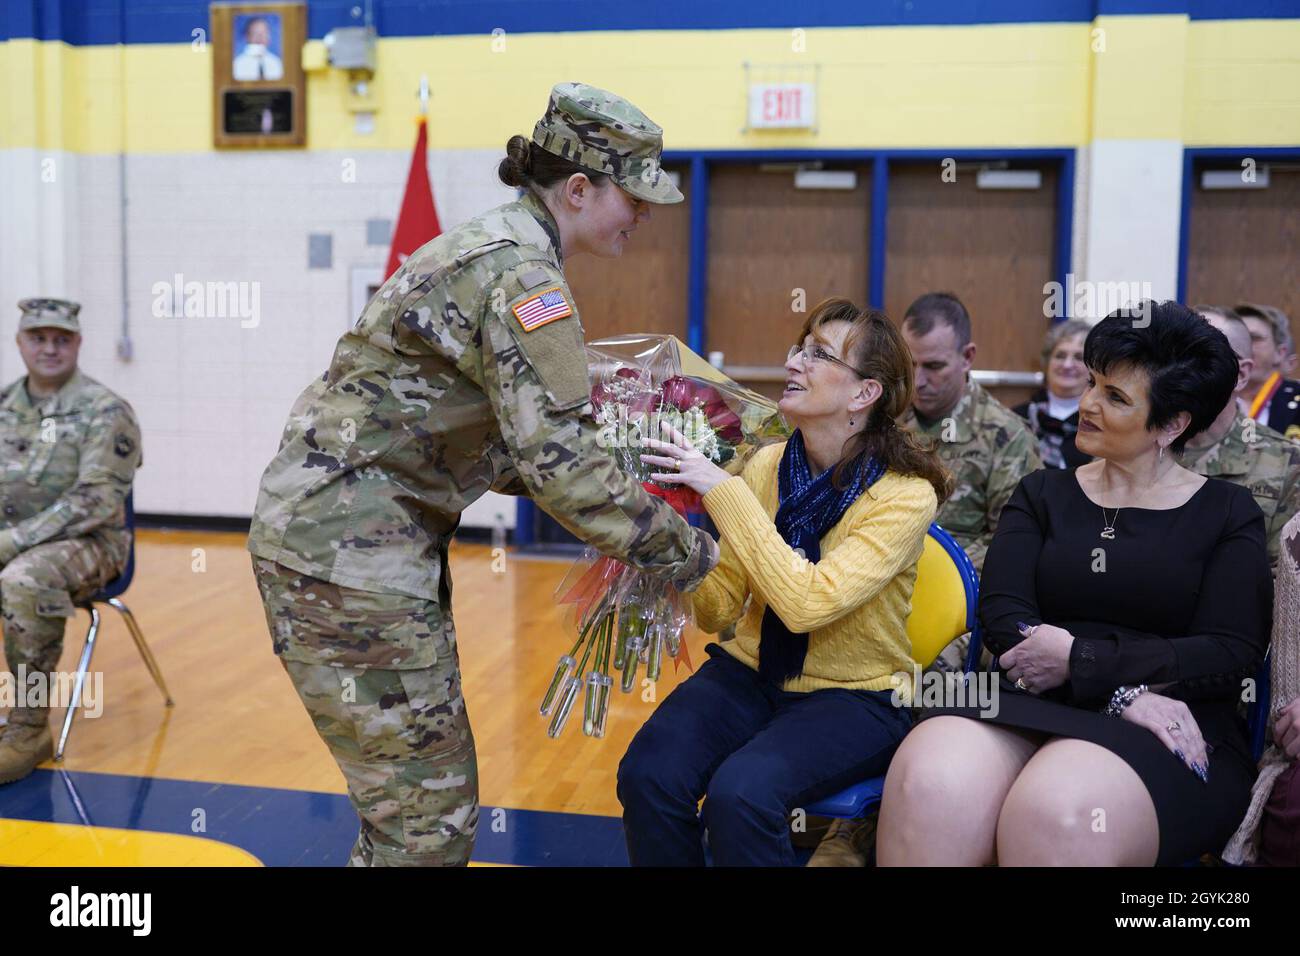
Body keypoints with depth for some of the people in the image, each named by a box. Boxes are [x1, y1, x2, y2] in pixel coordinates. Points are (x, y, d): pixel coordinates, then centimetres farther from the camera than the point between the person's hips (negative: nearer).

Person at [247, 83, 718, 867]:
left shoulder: (493, 245, 14)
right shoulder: (523, 275, -17)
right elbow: (558, 459, -23)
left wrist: (618, 497, 13)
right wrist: (682, 552, -10)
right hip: (348, 548, -10)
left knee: (432, 790, 18)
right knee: (428, 816, -1)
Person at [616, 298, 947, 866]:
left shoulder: (906, 494, -15)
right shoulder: (766, 464, -2)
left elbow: (807, 603, -29)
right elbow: (719, 611, 0)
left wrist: (723, 491, -27)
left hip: (855, 696, -4)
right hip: (751, 673, 4)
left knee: (740, 793, -31)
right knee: (647, 775, -22)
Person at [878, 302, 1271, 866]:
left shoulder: (1228, 515, 12)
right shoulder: (1041, 494, 18)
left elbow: (1232, 656, -1)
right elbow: (1003, 613, 2)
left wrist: (1080, 662, -12)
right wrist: (1123, 693, -14)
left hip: (1168, 732, -2)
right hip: (1030, 703, 2)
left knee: (1057, 815, -40)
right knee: (928, 788, -35)